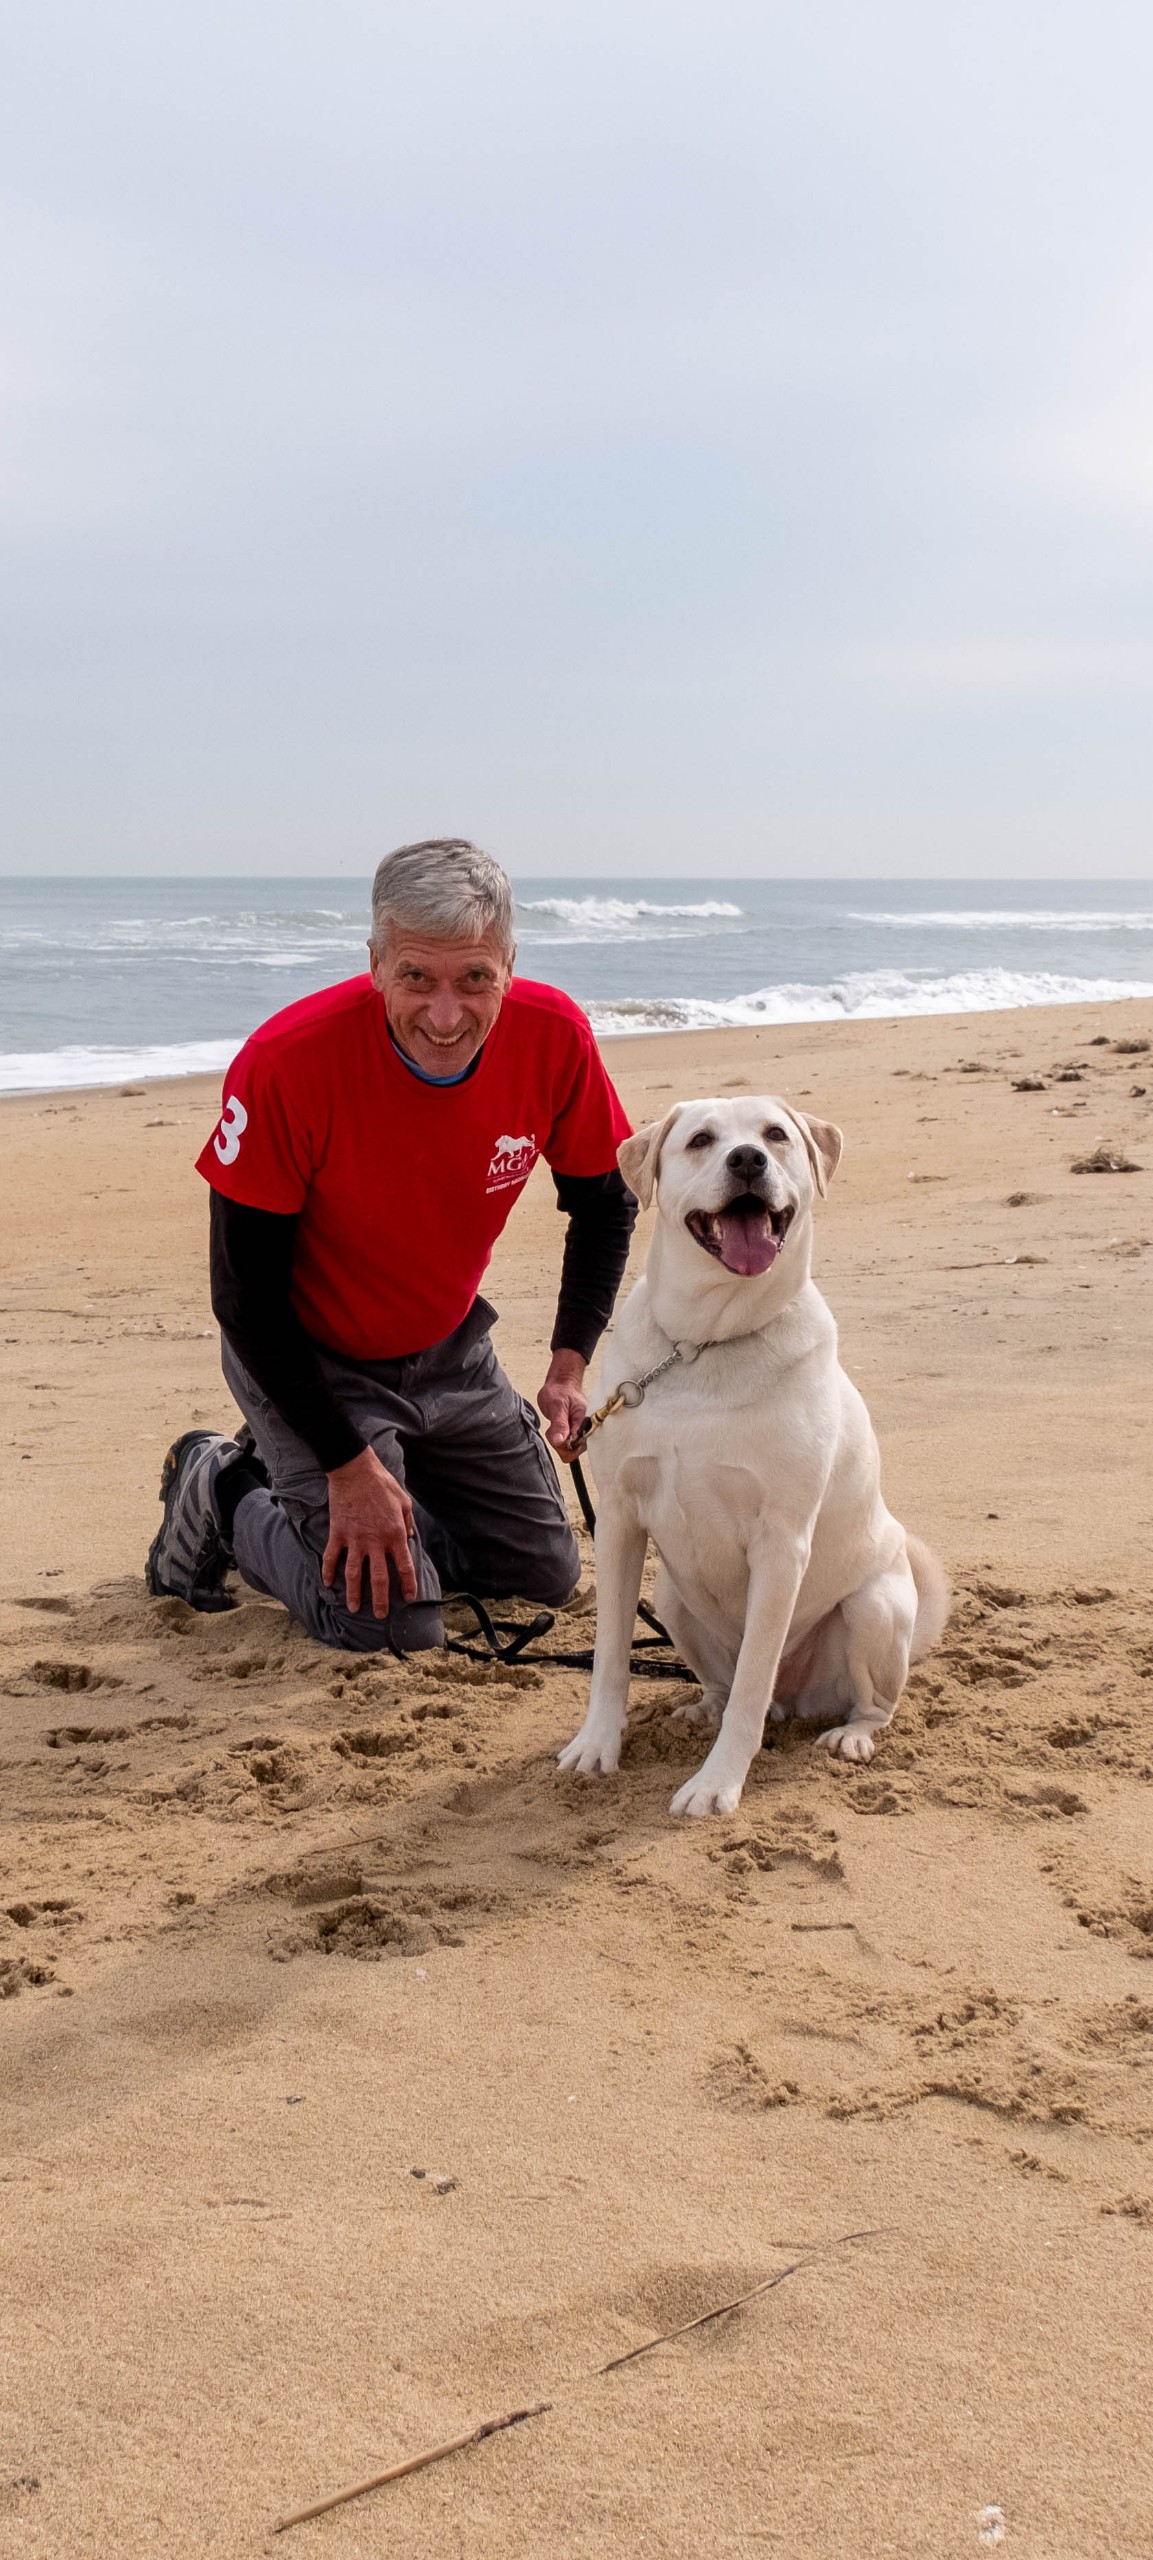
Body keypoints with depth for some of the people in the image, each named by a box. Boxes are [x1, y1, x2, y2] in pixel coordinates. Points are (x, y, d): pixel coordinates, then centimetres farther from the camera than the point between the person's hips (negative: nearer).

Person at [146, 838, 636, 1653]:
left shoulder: (554, 1037, -20)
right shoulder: (287, 1063, -32)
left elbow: (605, 1204, 0)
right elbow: (245, 1294, -23)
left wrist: (572, 1363, -13)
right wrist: (348, 1465, -23)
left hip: (449, 1349, 6)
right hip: (309, 1359, -5)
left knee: (546, 1571, 14)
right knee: (390, 1620, -15)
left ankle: (294, 1478, 27)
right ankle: (226, 1496, 13)